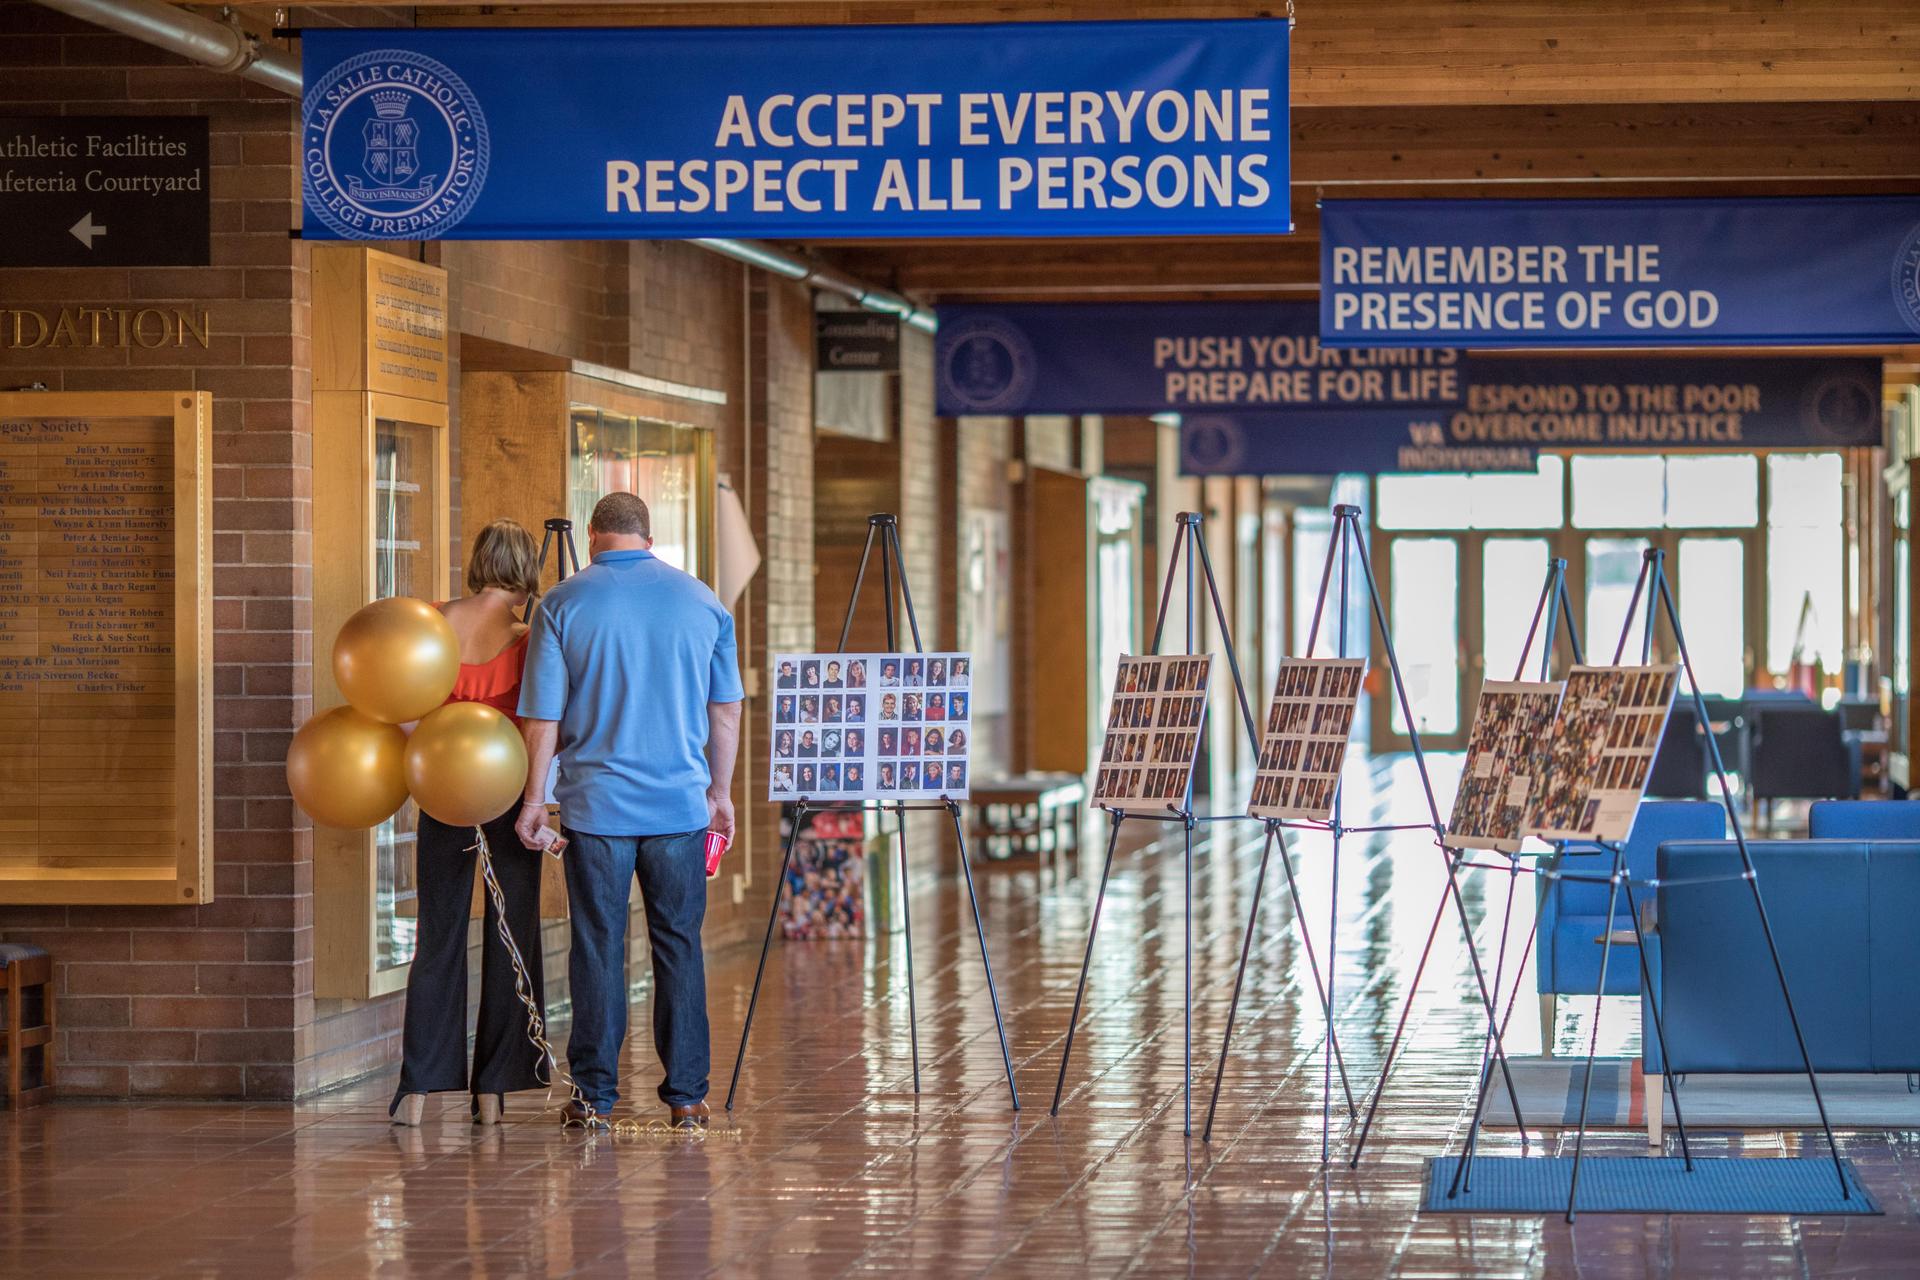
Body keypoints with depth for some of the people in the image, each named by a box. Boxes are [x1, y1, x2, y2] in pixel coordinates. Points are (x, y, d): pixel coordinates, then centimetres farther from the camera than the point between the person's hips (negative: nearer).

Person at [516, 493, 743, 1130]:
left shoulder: (563, 605, -4)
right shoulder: (701, 601, 4)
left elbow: (543, 715, -3)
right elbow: (726, 708, 9)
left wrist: (535, 797, 7)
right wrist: (720, 791, 19)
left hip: (595, 804, -2)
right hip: (681, 803, 2)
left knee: (598, 947, 4)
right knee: (679, 945, 7)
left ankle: (595, 1095, 6)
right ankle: (686, 1095, 8)